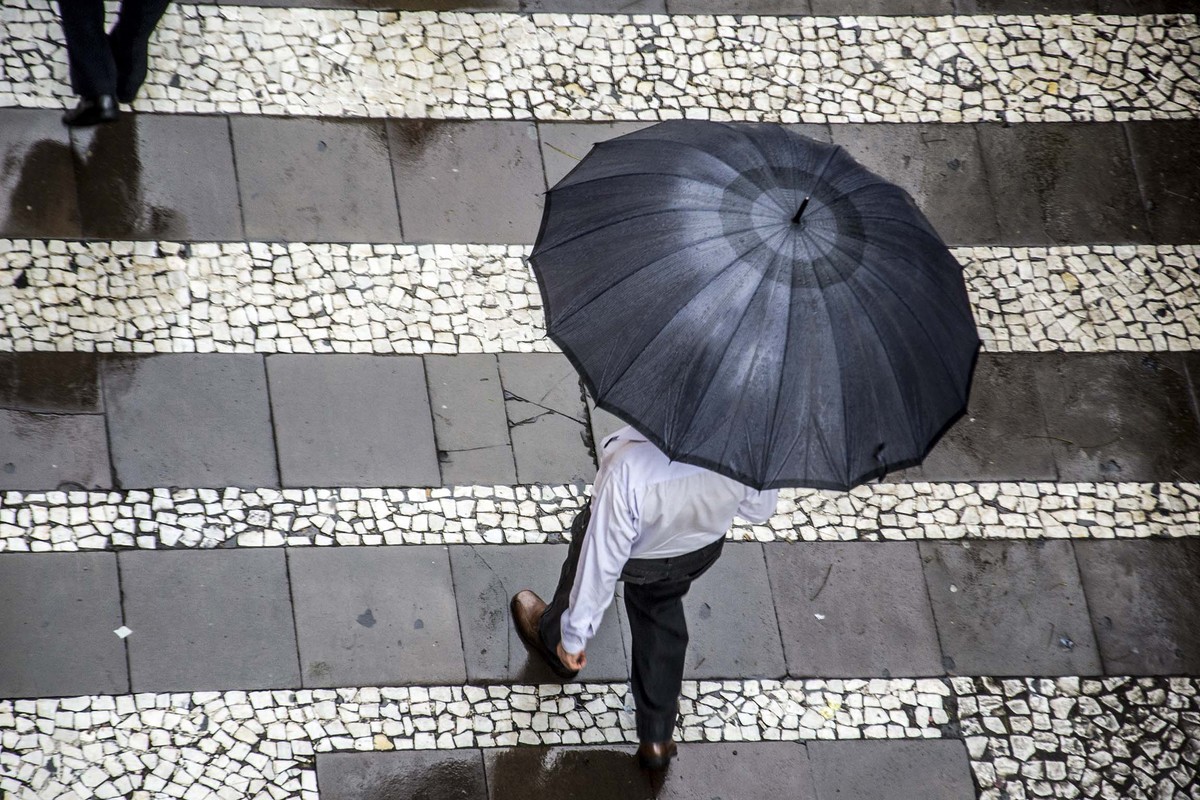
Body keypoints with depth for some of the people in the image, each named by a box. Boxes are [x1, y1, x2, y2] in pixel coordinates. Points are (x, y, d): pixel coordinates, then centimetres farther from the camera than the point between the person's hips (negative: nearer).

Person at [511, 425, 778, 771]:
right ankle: (657, 737, 45)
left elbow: (600, 563, -30)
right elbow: (760, 508, -12)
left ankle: (553, 638, 63)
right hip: (701, 550, 3)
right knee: (661, 613, 32)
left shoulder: (629, 471, -46)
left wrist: (574, 635, -15)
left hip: (636, 556, -3)